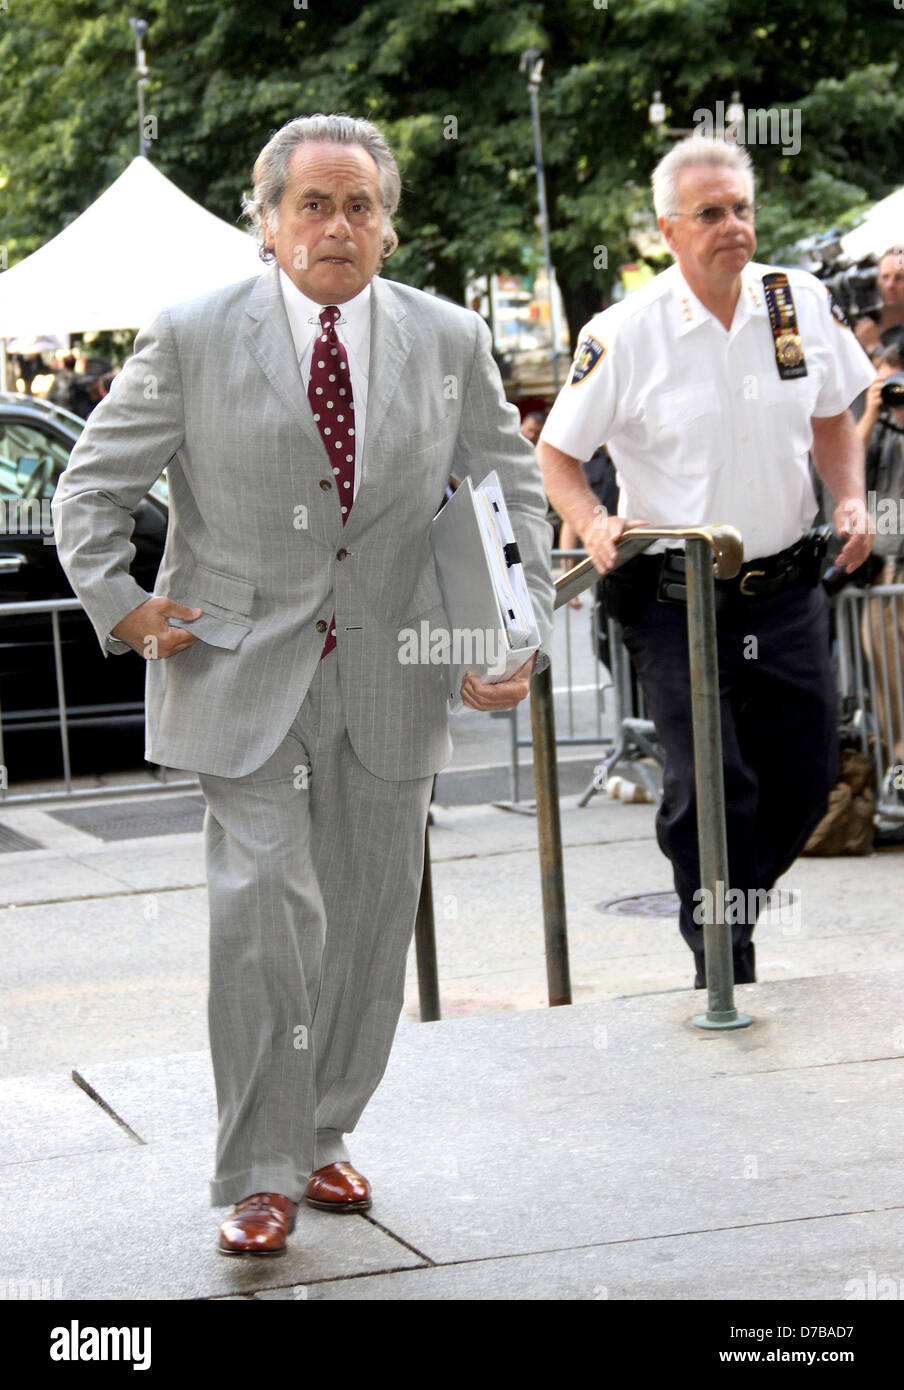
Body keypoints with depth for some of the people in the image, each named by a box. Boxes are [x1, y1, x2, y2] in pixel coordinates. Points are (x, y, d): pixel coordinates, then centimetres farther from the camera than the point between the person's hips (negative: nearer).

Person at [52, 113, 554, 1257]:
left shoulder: (450, 342, 3)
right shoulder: (191, 339, -4)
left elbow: (512, 495, 11)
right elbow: (92, 488, 5)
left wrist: (522, 635, 1)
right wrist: (122, 607, -5)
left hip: (391, 678, 3)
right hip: (242, 676, -3)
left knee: (368, 923, 9)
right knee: (265, 908, -12)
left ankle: (320, 1137, 28)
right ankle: (259, 1173, 0)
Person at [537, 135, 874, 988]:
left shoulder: (801, 304, 1)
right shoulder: (623, 336, -10)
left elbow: (831, 419, 18)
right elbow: (554, 455, 0)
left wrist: (851, 500, 0)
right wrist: (594, 525, -19)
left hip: (784, 589, 4)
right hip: (676, 600, -4)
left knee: (806, 779, 8)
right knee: (708, 788, -9)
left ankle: (726, 907, 33)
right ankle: (724, 974, 8)